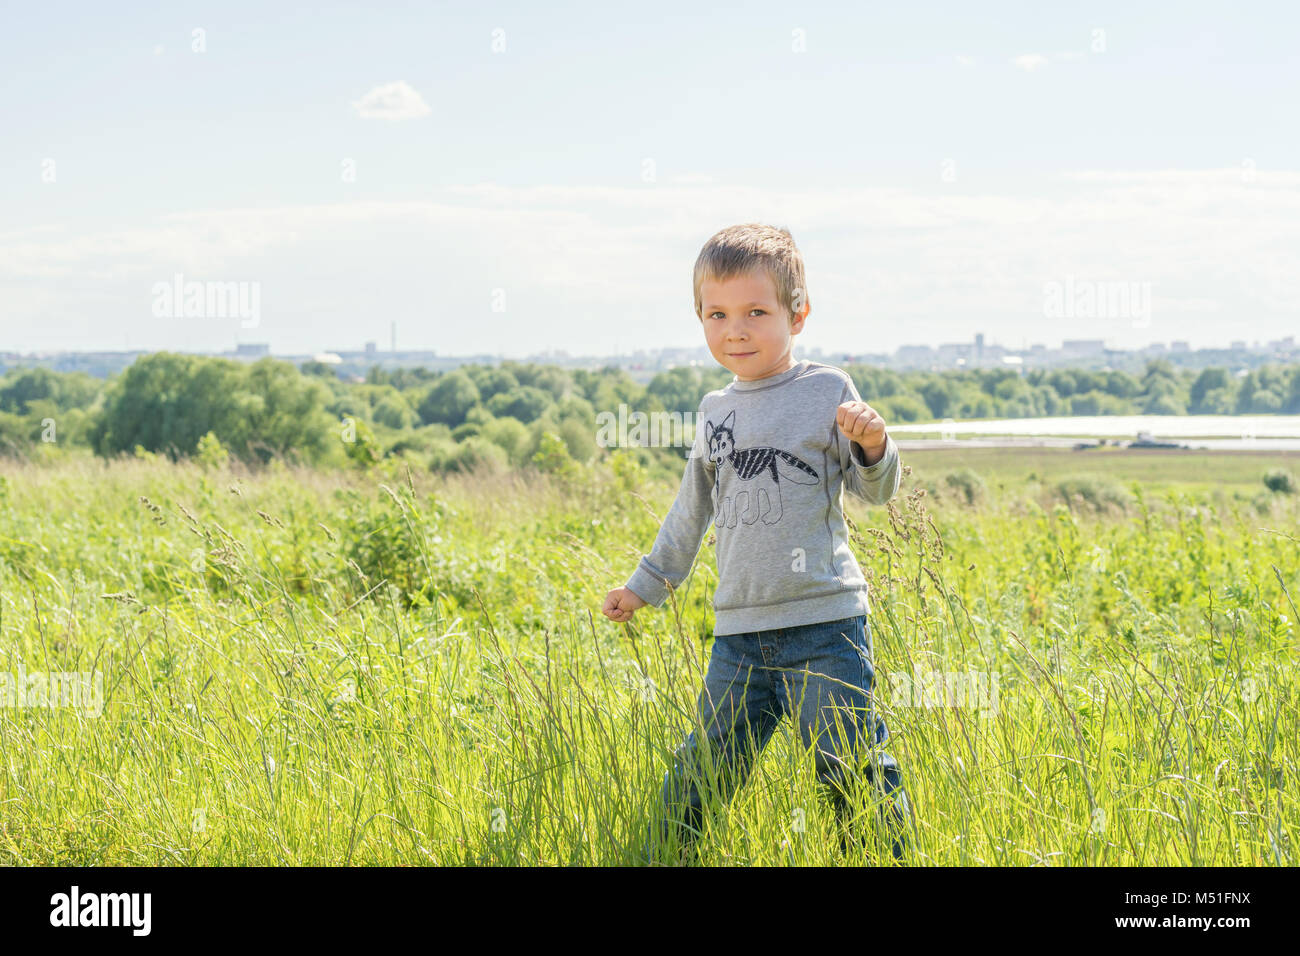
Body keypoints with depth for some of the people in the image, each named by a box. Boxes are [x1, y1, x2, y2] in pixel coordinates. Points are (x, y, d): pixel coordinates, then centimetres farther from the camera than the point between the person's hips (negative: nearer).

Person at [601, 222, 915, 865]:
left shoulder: (827, 391, 0)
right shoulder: (714, 411, 15)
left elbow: (875, 491, 1)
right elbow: (693, 510, 27)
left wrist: (873, 446, -21)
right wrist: (645, 584, 33)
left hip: (824, 626, -4)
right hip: (739, 631, 4)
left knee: (852, 775, -4)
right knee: (698, 774, 4)